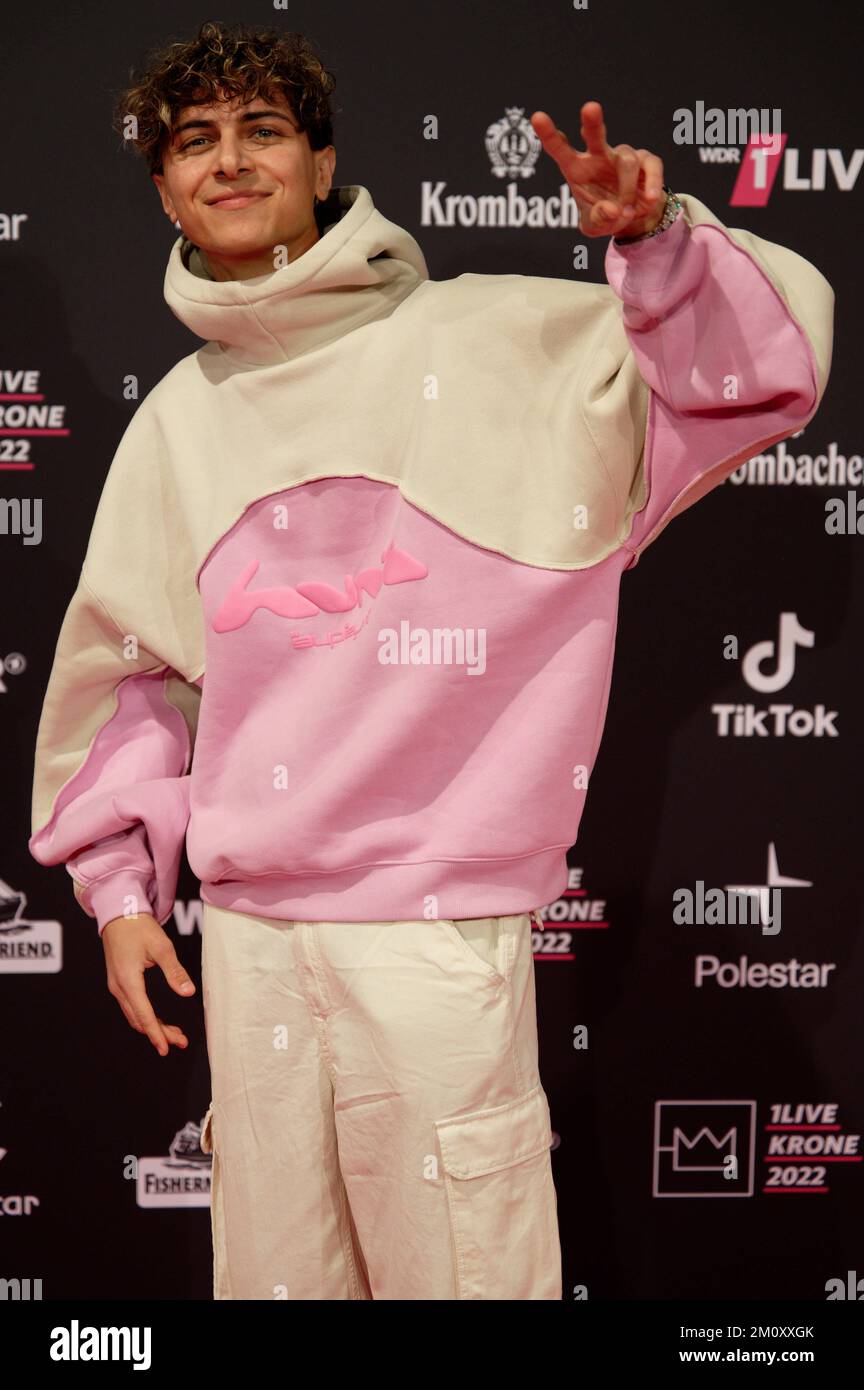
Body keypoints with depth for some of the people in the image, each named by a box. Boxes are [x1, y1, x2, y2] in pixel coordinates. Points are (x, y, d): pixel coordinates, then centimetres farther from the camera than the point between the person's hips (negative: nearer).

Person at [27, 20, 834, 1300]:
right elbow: (127, 670, 17)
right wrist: (120, 888, 13)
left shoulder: (484, 341, -2)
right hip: (244, 929, 4)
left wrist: (655, 240, -22)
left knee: (462, 1269, 4)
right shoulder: (176, 419, 12)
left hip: (439, 922, -4)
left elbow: (757, 369, -5)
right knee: (270, 1266, 16)